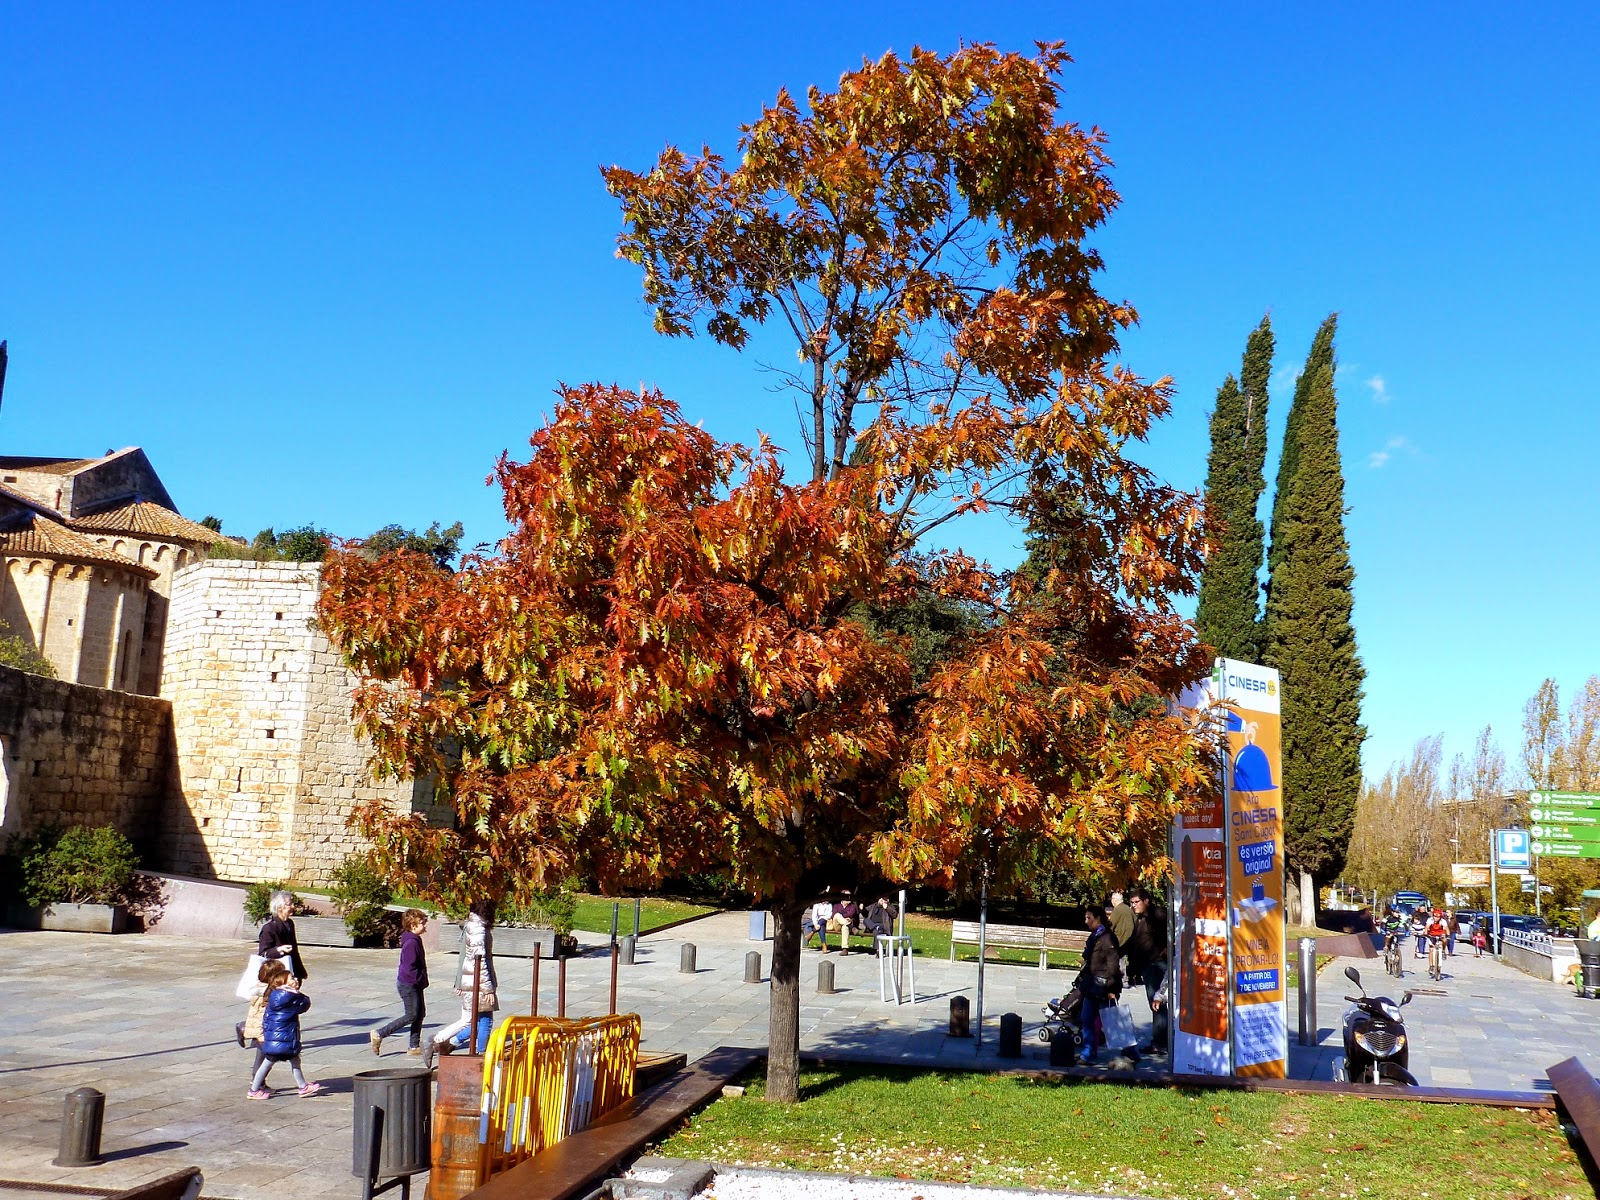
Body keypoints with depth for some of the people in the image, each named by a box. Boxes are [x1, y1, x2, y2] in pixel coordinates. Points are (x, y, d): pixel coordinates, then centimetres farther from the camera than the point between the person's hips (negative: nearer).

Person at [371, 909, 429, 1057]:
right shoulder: (411, 943, -20)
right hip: (408, 984, -10)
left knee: (420, 1013, 10)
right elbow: (409, 968, -24)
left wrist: (422, 981, 15)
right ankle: (379, 1034, 0)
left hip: (415, 984, 10)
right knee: (411, 1015, -6)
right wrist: (420, 980, -17)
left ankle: (415, 1047, 15)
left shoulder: (416, 940, 12)